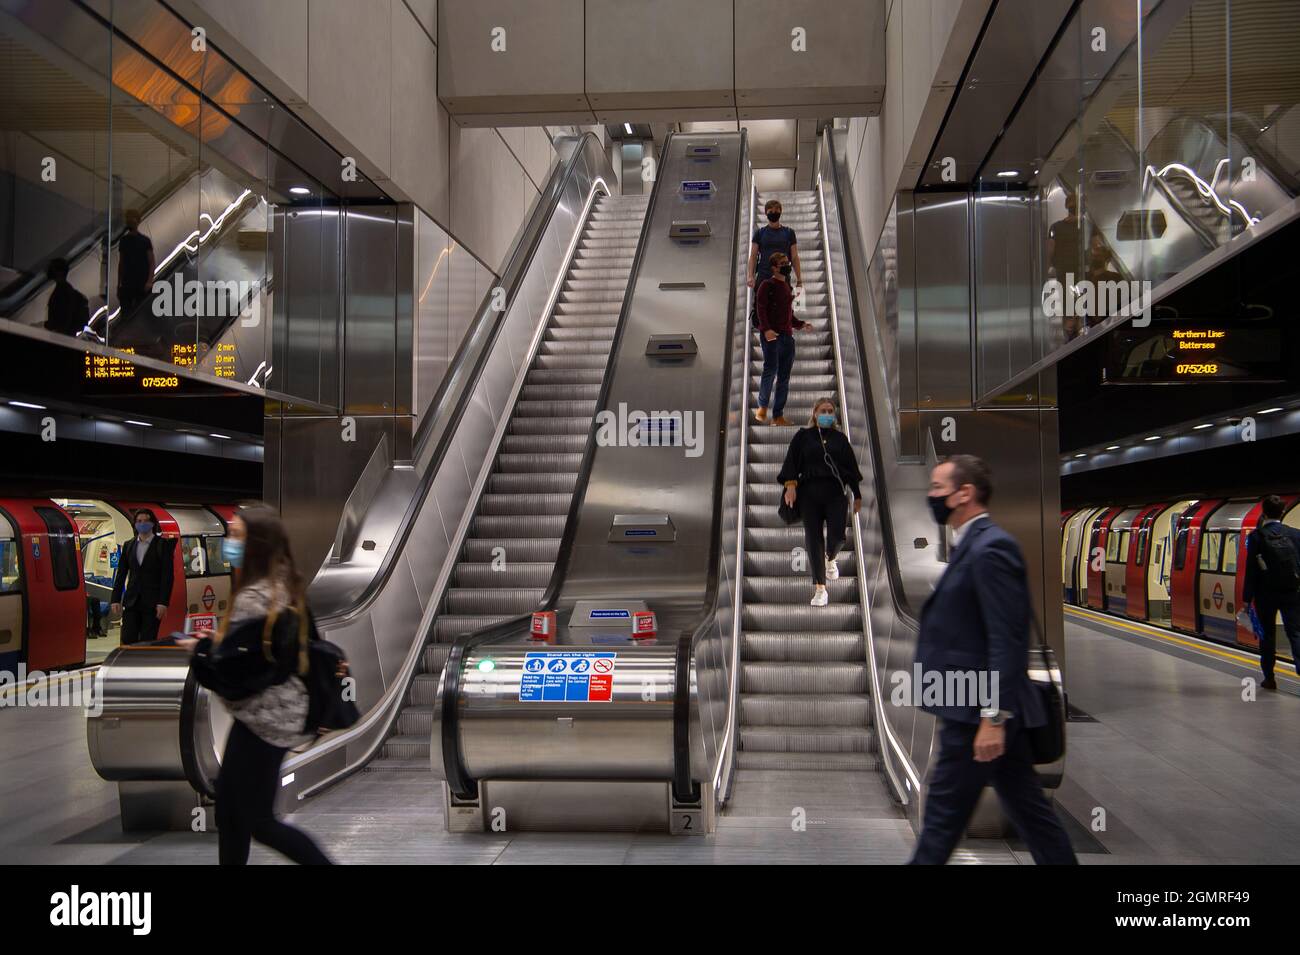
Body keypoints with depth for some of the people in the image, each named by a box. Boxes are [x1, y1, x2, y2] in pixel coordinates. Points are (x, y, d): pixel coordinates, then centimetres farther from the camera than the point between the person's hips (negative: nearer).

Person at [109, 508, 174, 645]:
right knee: (128, 640, -1)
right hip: (131, 602, 4)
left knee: (147, 643, -1)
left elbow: (168, 576, -6)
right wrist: (116, 599, 4)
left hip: (152, 603, -4)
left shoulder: (162, 545, -1)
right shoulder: (128, 545, 12)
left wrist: (163, 602, -13)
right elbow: (121, 574, 12)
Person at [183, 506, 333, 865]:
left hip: (263, 718, -9)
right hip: (277, 711, 9)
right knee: (229, 802, 18)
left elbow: (230, 664, -24)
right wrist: (216, 643, 11)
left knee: (258, 821, 3)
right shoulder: (285, 586, 6)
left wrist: (199, 648, -4)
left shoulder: (254, 597, -22)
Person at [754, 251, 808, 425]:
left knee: (784, 377, 2)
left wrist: (800, 324, 15)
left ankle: (778, 415, 6)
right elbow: (761, 308, -11)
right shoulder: (767, 285, 0)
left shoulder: (787, 286, 22)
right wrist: (766, 329, -23)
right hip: (771, 334, -7)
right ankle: (762, 406, 3)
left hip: (788, 336, 7)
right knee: (771, 368, -17)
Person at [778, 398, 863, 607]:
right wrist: (790, 484, -11)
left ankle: (830, 560, 27)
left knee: (837, 536, -12)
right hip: (809, 493, -1)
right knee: (813, 539, -3)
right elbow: (791, 462, 3)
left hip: (835, 494, 1)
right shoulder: (803, 436, 8)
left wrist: (857, 496, 13)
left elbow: (851, 468, 15)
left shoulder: (840, 438, 13)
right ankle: (819, 588, 3)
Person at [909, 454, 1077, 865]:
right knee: (1027, 807, 15)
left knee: (943, 814, -1)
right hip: (983, 708, 10)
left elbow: (1007, 641, -22)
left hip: (976, 711, -10)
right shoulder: (972, 546, 14)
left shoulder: (991, 548, -17)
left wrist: (992, 717, -23)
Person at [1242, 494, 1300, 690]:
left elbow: (1251, 569, -8)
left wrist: (1247, 598, -4)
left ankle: (1269, 677, 17)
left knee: (1267, 635, 11)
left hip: (1266, 593, -1)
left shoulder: (1256, 536, -6)